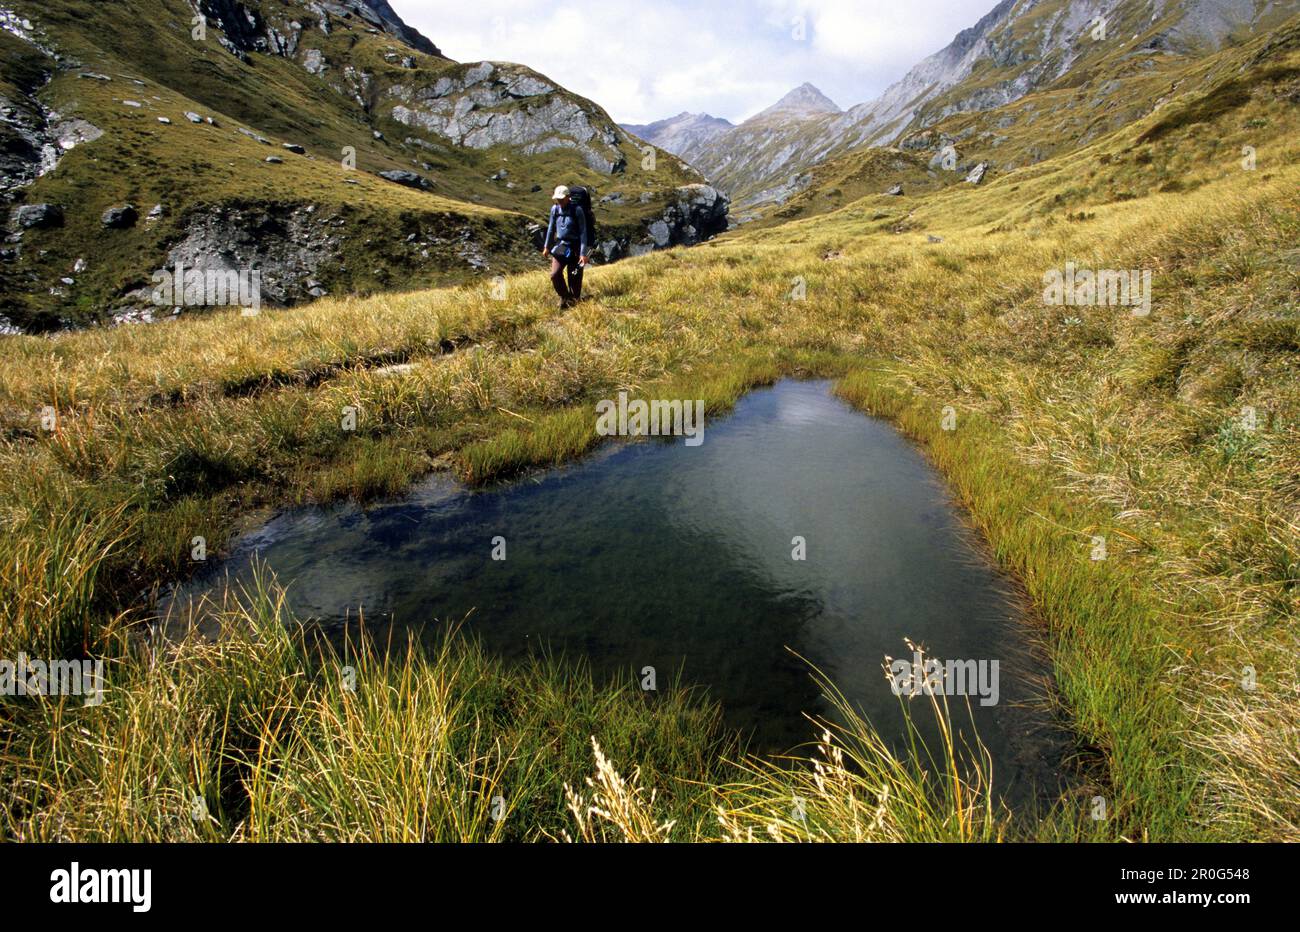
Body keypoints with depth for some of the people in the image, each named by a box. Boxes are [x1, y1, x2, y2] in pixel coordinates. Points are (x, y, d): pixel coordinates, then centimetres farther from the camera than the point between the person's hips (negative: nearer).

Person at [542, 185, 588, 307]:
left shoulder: (577, 210, -13)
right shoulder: (555, 209, 1)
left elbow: (583, 232, -13)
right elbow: (551, 228, 13)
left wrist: (583, 253, -18)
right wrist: (547, 246, 18)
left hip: (575, 247, -4)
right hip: (560, 246, 4)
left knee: (574, 279, 1)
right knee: (555, 275, -9)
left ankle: (574, 301, 19)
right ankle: (564, 297, 15)